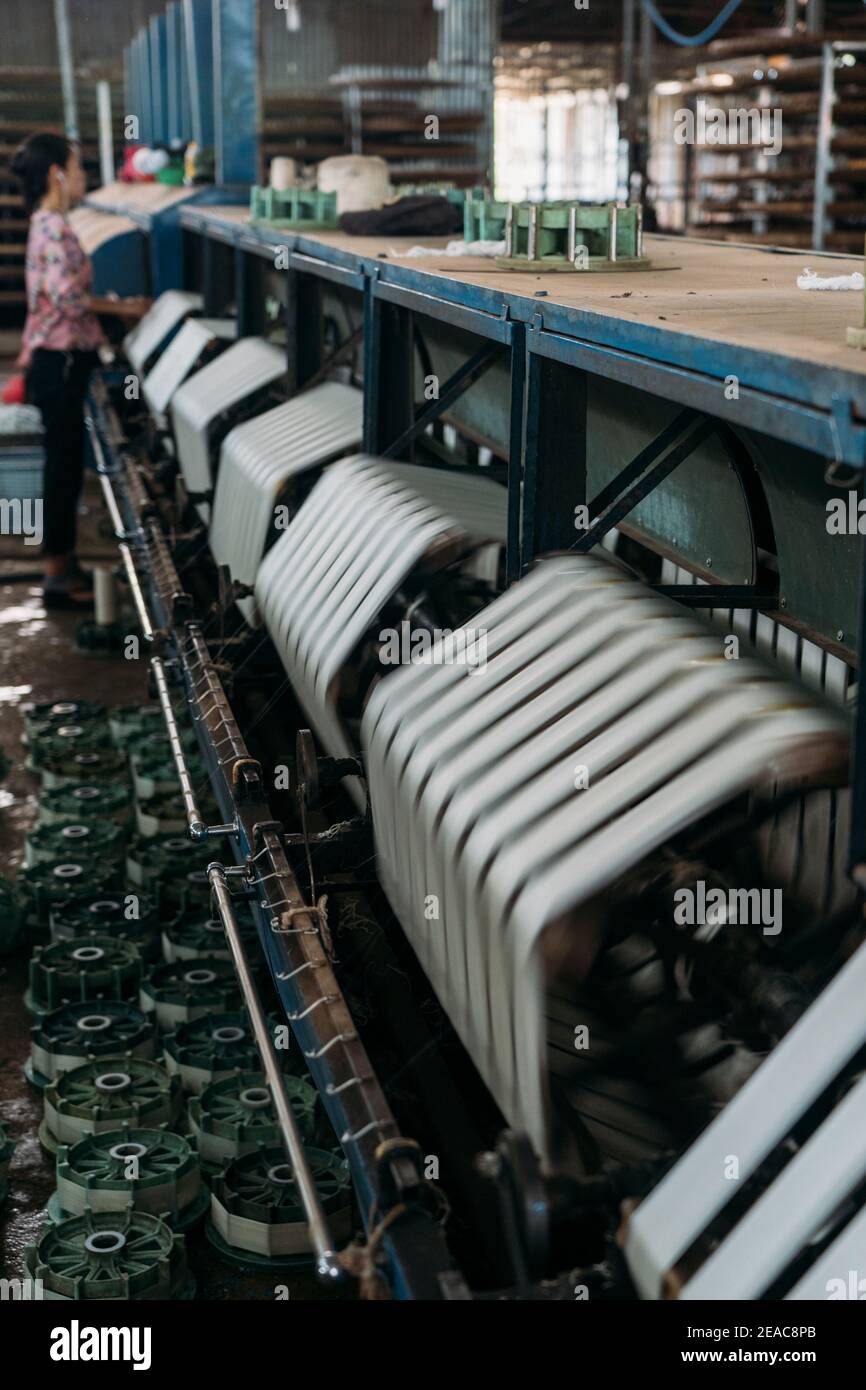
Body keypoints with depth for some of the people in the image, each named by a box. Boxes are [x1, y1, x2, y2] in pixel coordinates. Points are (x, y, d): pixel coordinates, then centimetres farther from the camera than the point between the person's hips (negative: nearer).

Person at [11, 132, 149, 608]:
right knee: (64, 466, -4)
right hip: (59, 362, -10)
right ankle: (58, 577, 3)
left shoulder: (48, 224, 15)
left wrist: (113, 307, 15)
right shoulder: (54, 227, -16)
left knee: (64, 466, 15)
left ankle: (62, 563, 24)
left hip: (58, 360, 10)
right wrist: (123, 307, -17)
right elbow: (65, 296, -26)